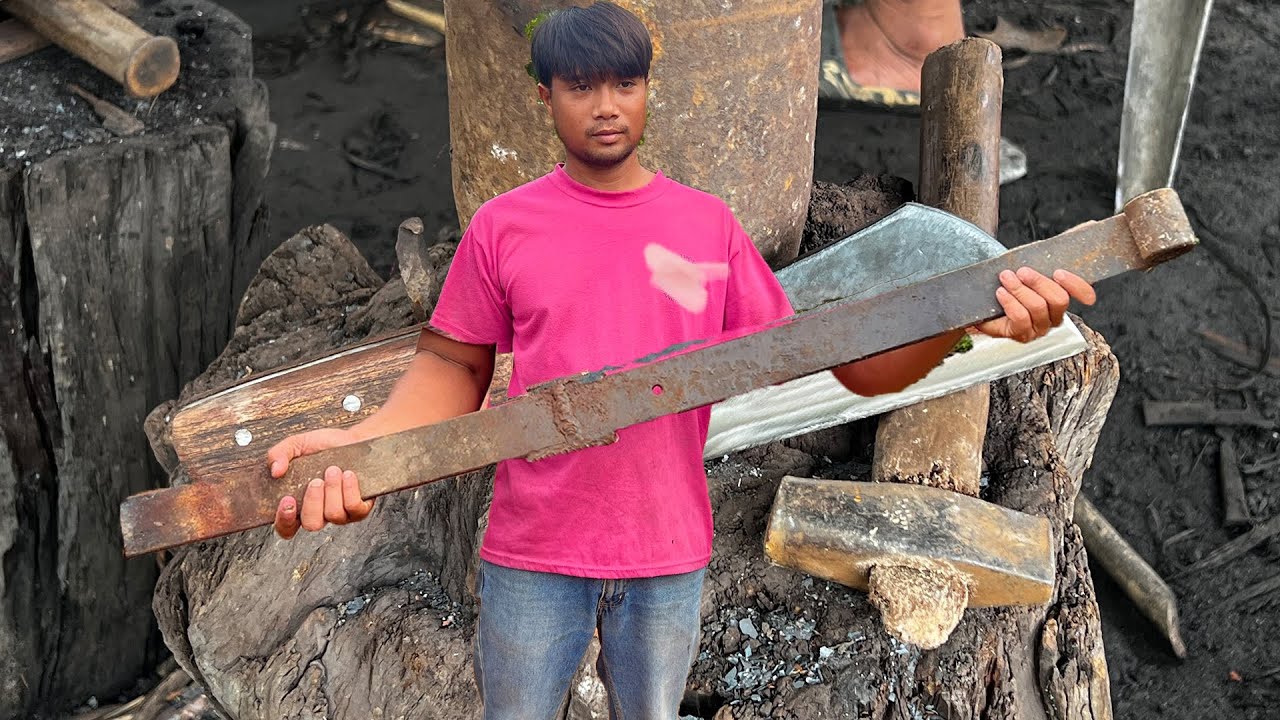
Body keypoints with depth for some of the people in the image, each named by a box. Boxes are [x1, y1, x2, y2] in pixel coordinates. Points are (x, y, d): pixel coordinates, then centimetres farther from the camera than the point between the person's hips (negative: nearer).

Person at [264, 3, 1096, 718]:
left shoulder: (710, 225, 0)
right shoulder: (502, 225, -3)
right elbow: (452, 368, 1)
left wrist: (971, 318, -15)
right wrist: (358, 443, -20)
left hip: (669, 556, 1)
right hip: (533, 556, -1)